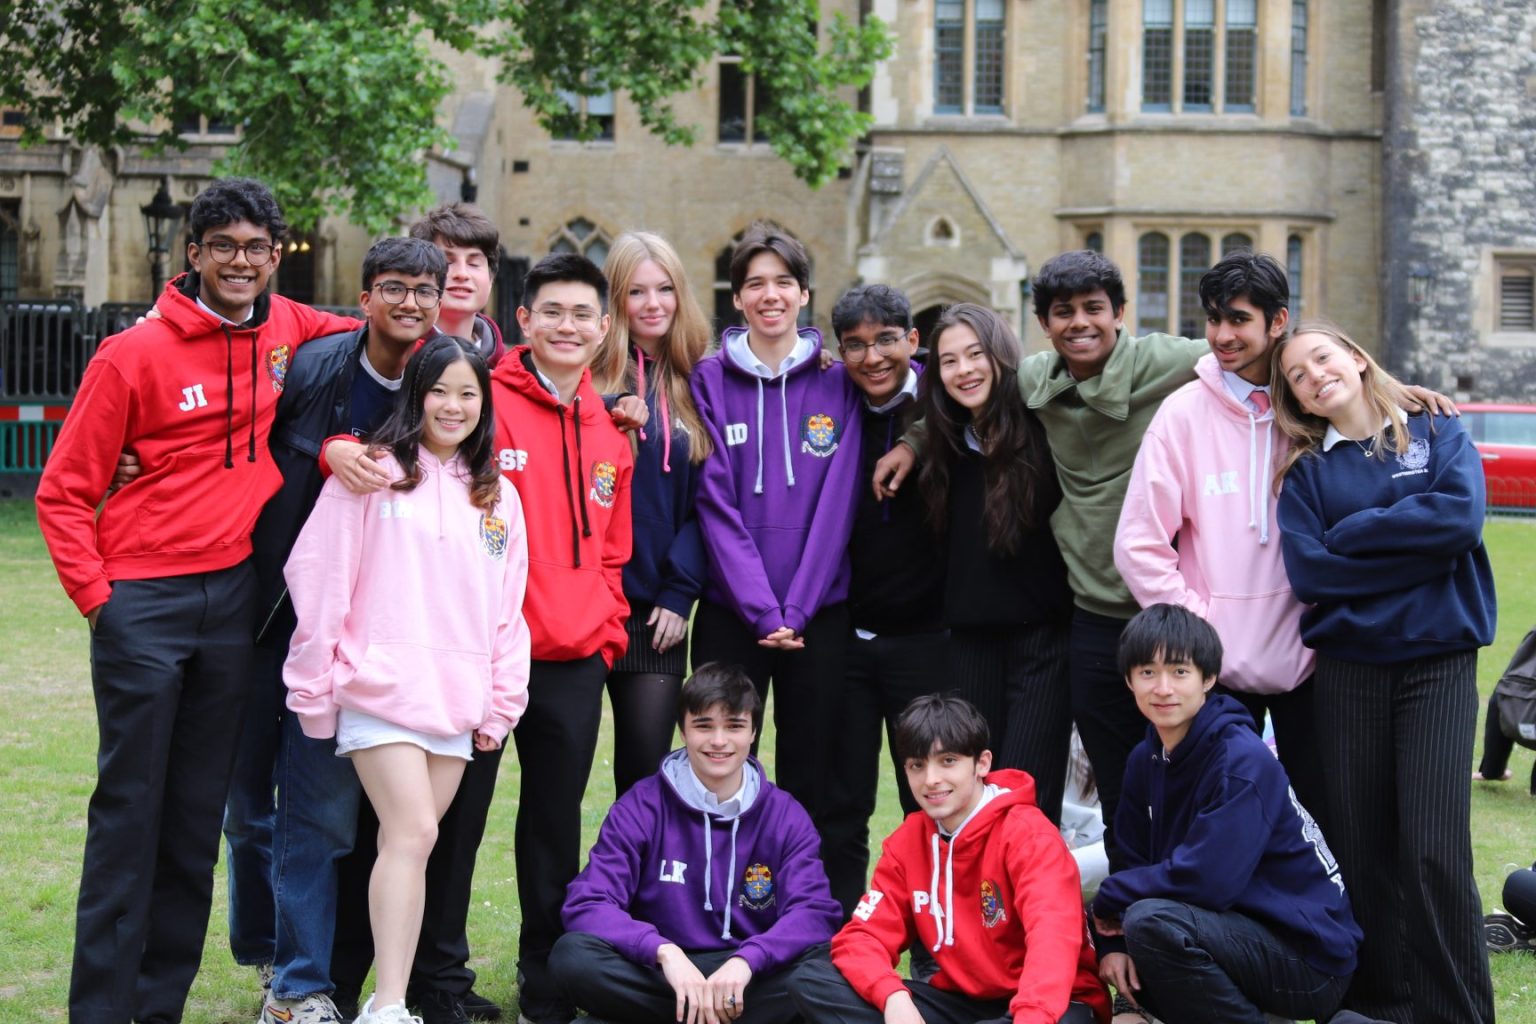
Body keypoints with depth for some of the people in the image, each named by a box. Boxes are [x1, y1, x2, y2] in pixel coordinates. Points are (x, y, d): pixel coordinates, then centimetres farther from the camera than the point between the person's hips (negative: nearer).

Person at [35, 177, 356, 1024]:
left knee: (199, 814, 8)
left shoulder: (288, 332, 5)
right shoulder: (135, 354, -5)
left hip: (235, 597, 4)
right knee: (130, 808, -2)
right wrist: (95, 593, -9)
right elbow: (62, 492, -2)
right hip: (145, 602, -4)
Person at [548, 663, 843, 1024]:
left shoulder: (786, 815, 2)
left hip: (749, 980, 0)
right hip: (658, 979, 0)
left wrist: (745, 961, -30)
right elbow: (587, 905, -12)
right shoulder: (640, 808, -1)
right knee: (572, 955, -30)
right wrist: (665, 952, -31)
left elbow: (814, 912, -11)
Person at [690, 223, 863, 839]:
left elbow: (835, 506, -2)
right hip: (730, 615, -1)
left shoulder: (836, 383, 5)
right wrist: (761, 611, -13)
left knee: (809, 781, 5)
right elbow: (715, 504, -5)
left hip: (819, 616, 1)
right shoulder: (711, 380, 2)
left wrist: (796, 609, -11)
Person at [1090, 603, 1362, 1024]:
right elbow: (1136, 861, 6)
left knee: (1153, 922, -29)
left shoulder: (1243, 761, -20)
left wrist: (1110, 899, -13)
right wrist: (1113, 942, -12)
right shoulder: (1146, 760, 6)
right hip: (1237, 930, 9)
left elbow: (1208, 879, -27)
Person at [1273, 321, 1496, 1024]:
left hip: (1438, 662, -2)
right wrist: (1417, 549, -9)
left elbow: (1462, 517, -13)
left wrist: (1353, 534, -7)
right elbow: (1308, 571, -7)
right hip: (1348, 669, 2)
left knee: (1434, 850, -9)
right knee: (1361, 847, 5)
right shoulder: (1305, 472, 9)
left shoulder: (1436, 433, 6)